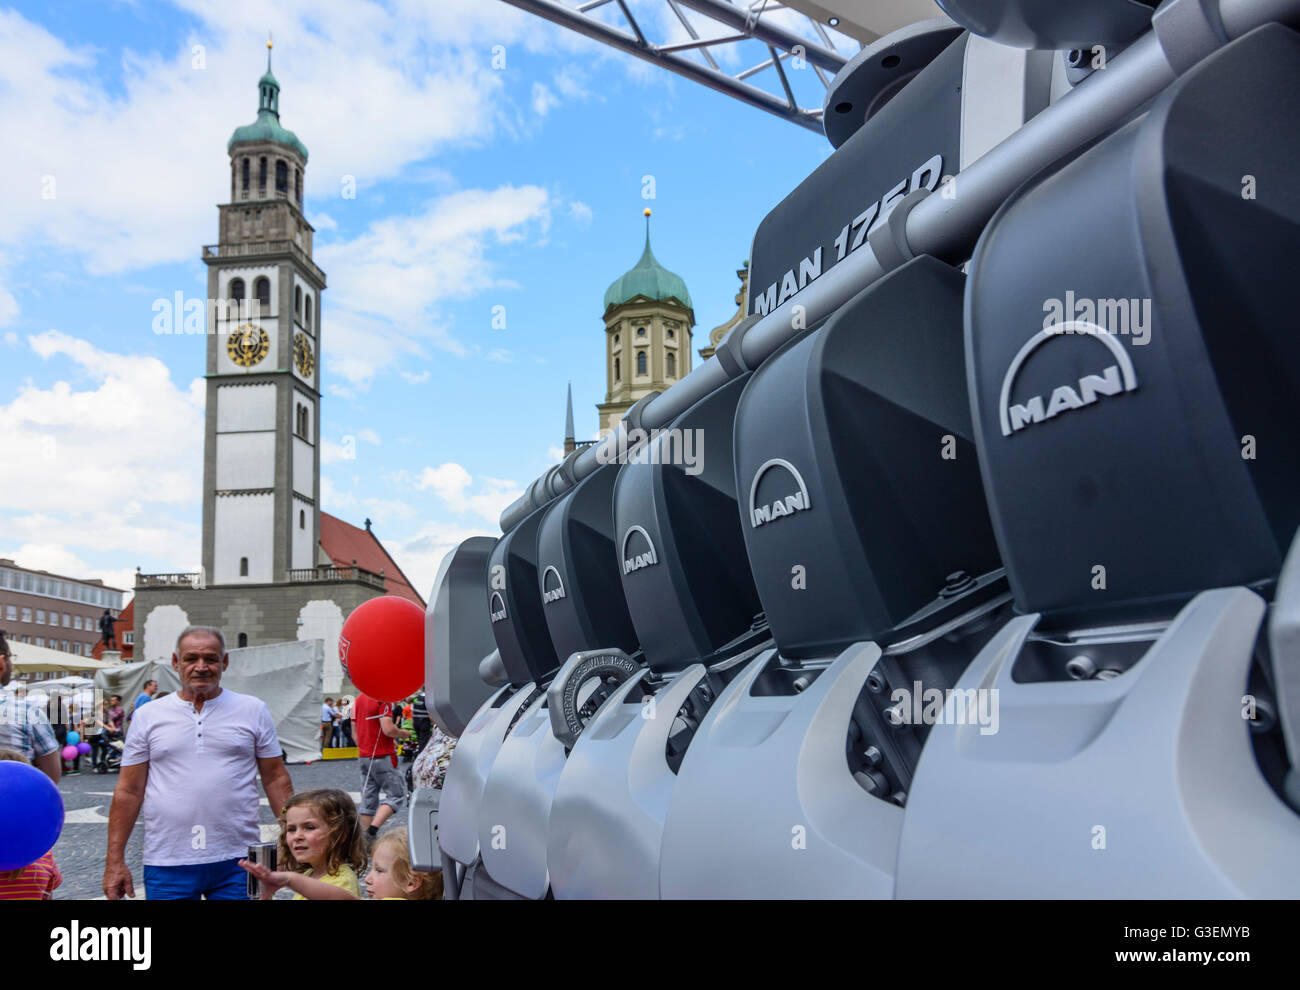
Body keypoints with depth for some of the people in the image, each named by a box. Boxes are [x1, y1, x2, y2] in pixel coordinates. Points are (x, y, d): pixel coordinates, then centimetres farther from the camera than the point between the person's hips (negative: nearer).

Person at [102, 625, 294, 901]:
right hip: (167, 864, 1)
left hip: (236, 860, 0)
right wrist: (115, 861, 3)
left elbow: (276, 779, 6)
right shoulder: (149, 716, 6)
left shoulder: (253, 710, 5)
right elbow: (129, 792, 7)